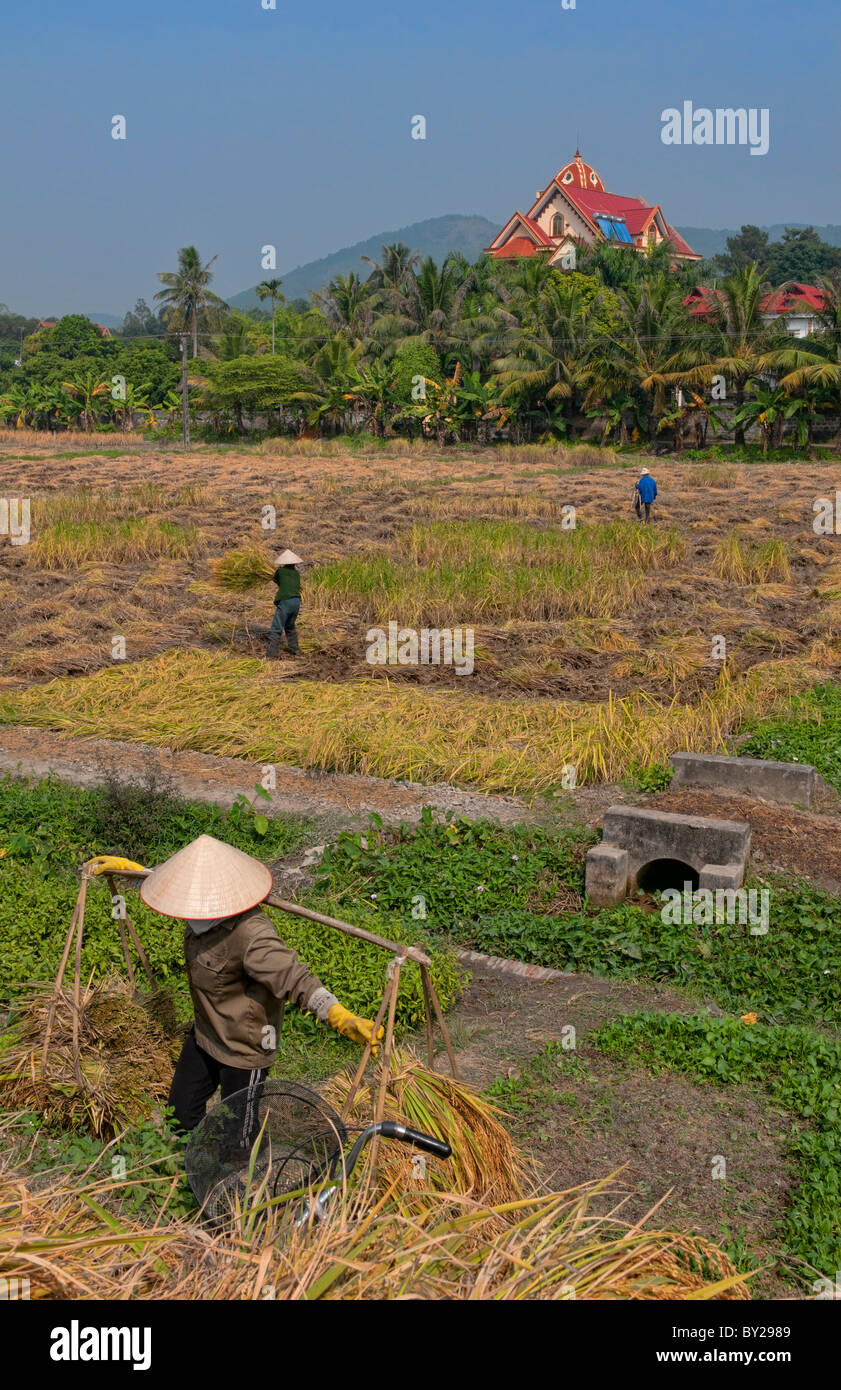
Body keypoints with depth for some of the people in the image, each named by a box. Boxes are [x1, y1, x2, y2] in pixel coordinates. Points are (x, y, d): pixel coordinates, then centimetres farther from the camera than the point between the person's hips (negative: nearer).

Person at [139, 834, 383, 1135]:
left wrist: (340, 1016, -58)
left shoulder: (251, 936, -38)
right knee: (180, 1116, 25)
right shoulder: (207, 908, -12)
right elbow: (167, 874, 10)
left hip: (244, 1050, -8)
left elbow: (294, 978, -44)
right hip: (204, 1036, 8)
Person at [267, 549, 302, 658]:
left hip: (285, 602, -6)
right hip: (297, 602, 6)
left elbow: (275, 579, 18)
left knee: (276, 628, -4)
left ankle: (272, 652, -11)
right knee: (290, 626, 25)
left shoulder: (280, 571, 0)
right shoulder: (297, 573, 13)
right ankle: (294, 650, 30)